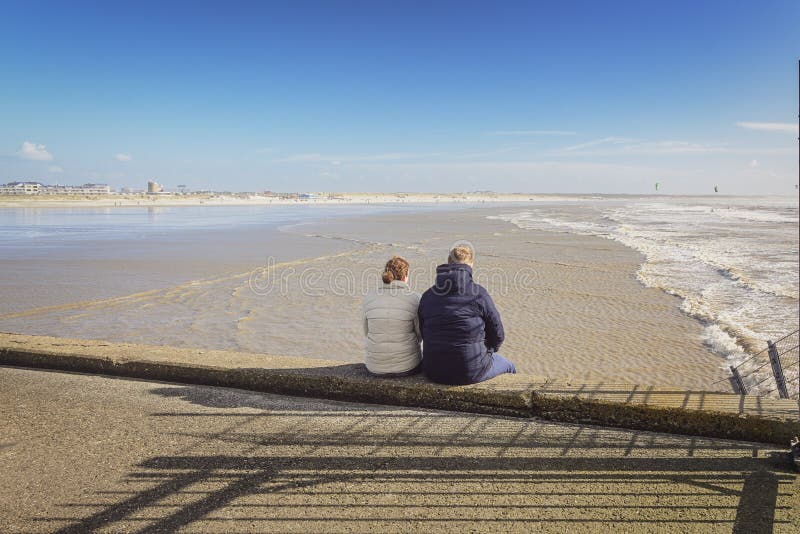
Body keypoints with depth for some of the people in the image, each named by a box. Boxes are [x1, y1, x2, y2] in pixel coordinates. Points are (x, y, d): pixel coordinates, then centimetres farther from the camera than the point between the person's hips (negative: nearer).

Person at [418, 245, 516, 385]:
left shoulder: (427, 296, 0)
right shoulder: (478, 294, -12)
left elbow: (423, 334, 7)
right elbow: (497, 334, -5)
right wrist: (488, 351, 16)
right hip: (470, 372, -5)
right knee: (509, 367, 27)